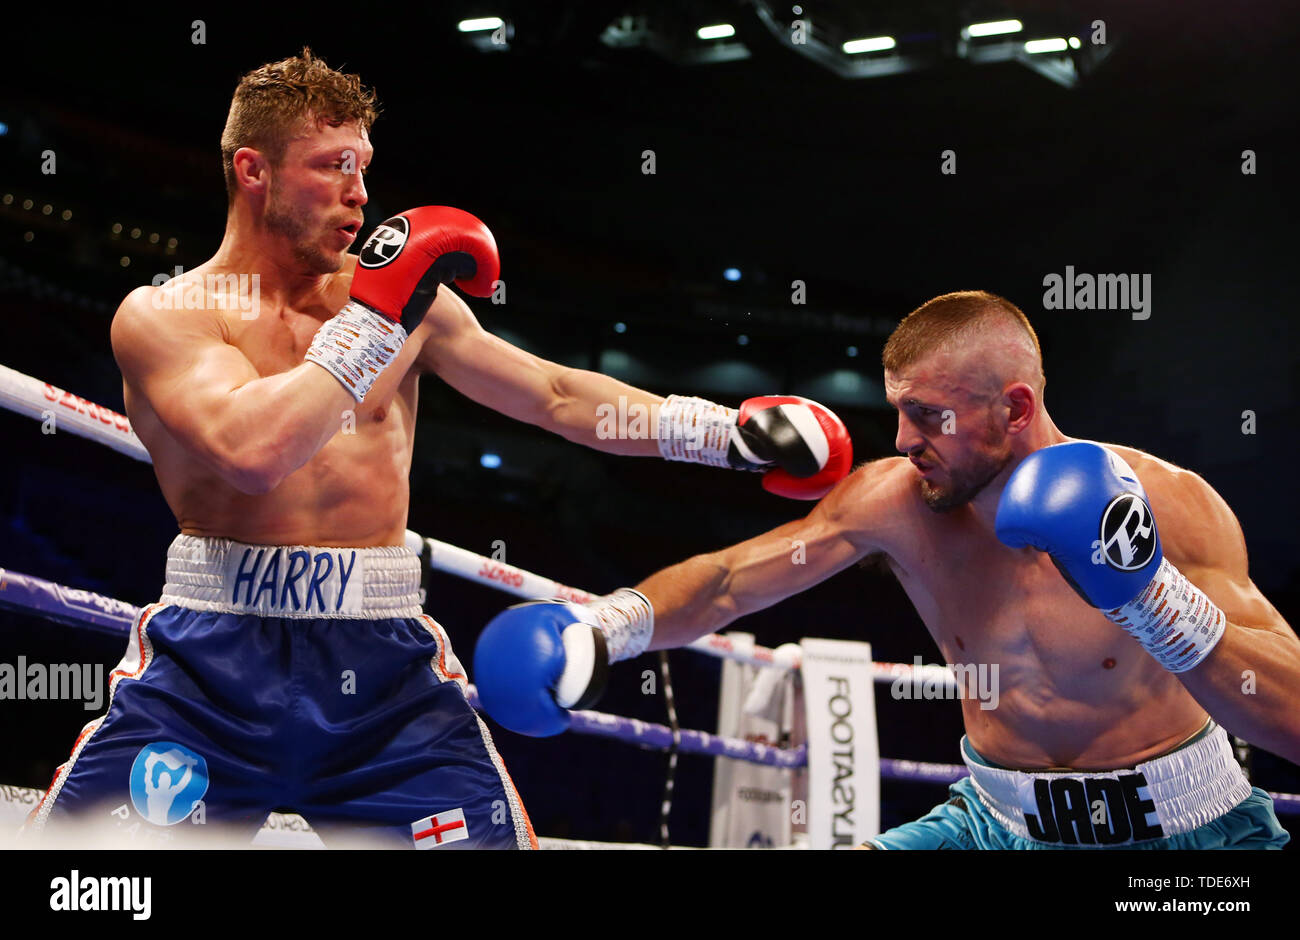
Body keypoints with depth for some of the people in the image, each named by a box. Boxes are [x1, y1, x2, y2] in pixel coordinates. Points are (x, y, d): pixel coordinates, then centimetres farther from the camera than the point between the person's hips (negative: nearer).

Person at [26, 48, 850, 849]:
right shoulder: (162, 315, -1)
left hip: (384, 666, 4)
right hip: (210, 663, -3)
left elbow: (559, 396, 15)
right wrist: (374, 318, -11)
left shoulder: (406, 298, 12)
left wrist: (726, 433, 8)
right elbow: (252, 450, -19)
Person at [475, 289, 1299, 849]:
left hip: (1184, 826, -2)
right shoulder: (894, 500, -8)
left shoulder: (1167, 504, -17)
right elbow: (727, 582, -2)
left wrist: (1148, 590, -34)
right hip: (1000, 822, 2)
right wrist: (599, 631, -19)